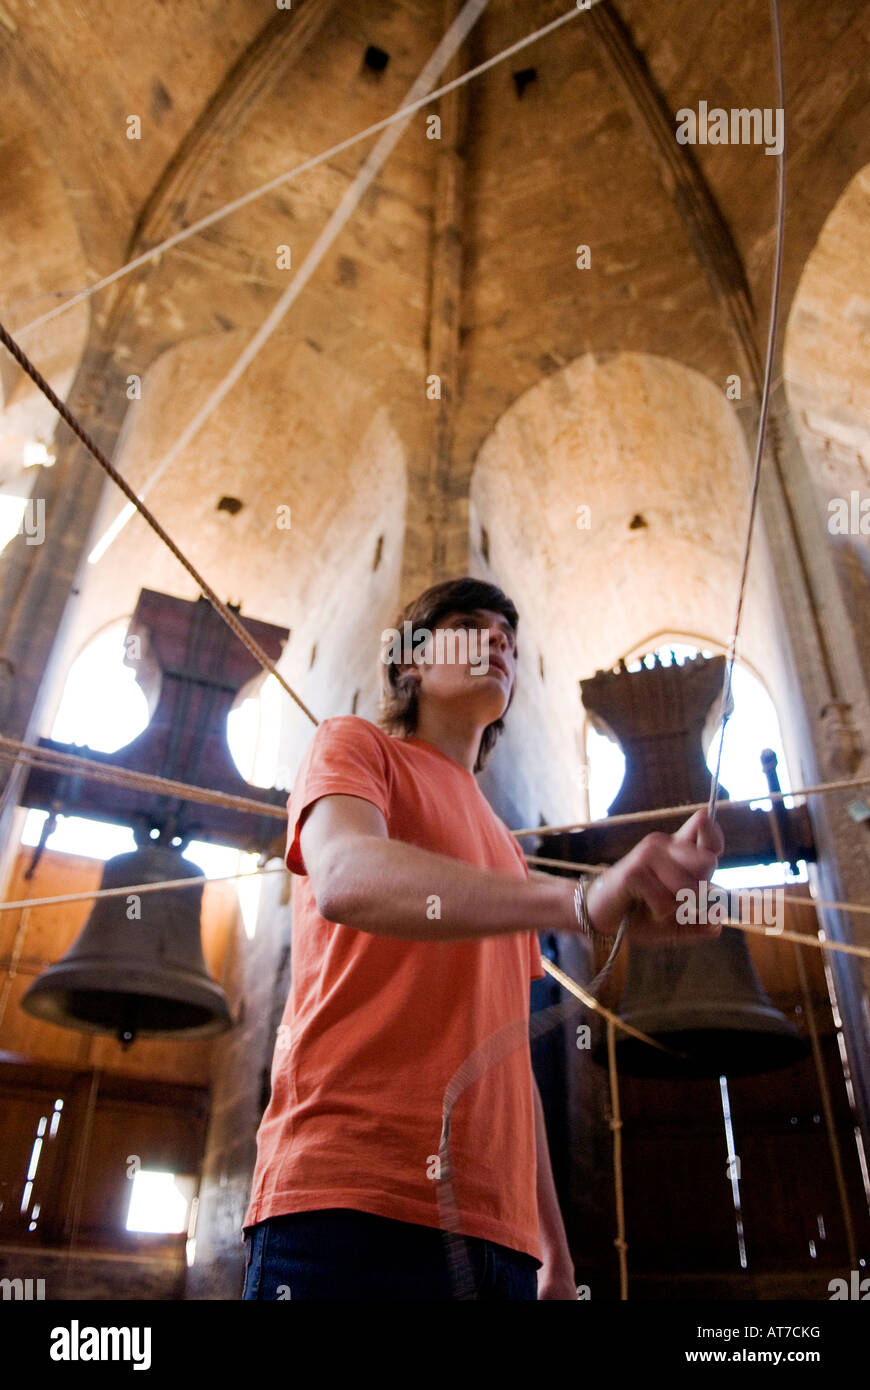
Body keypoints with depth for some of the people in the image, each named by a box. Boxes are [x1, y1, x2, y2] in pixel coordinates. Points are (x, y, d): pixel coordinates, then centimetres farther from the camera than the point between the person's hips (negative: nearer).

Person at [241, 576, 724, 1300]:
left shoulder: (505, 849, 24)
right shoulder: (355, 745, 5)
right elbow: (346, 876, -19)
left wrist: (555, 1249, 18)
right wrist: (581, 899, -31)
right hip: (348, 1197, -6)